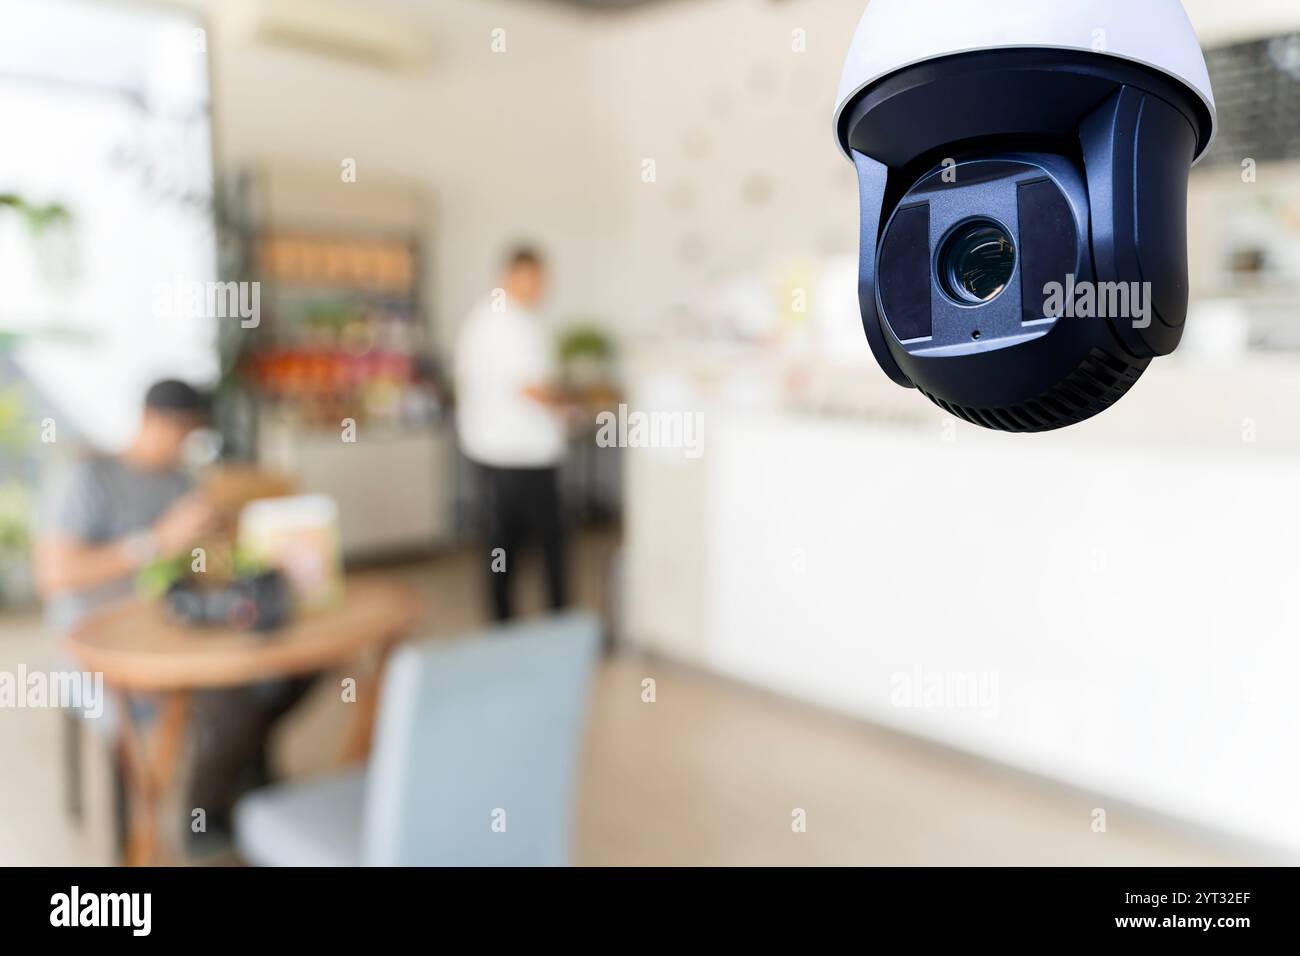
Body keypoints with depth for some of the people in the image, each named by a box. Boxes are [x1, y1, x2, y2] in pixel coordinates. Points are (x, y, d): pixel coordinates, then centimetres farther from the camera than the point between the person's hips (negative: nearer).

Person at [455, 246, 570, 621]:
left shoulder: (476, 318, 12)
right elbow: (532, 387, -22)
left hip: (483, 445, 8)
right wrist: (564, 400, -5)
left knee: (502, 536, 12)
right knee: (550, 537, 3)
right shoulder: (523, 324, -16)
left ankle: (501, 619, 16)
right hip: (527, 451, -8)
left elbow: (463, 379, 18)